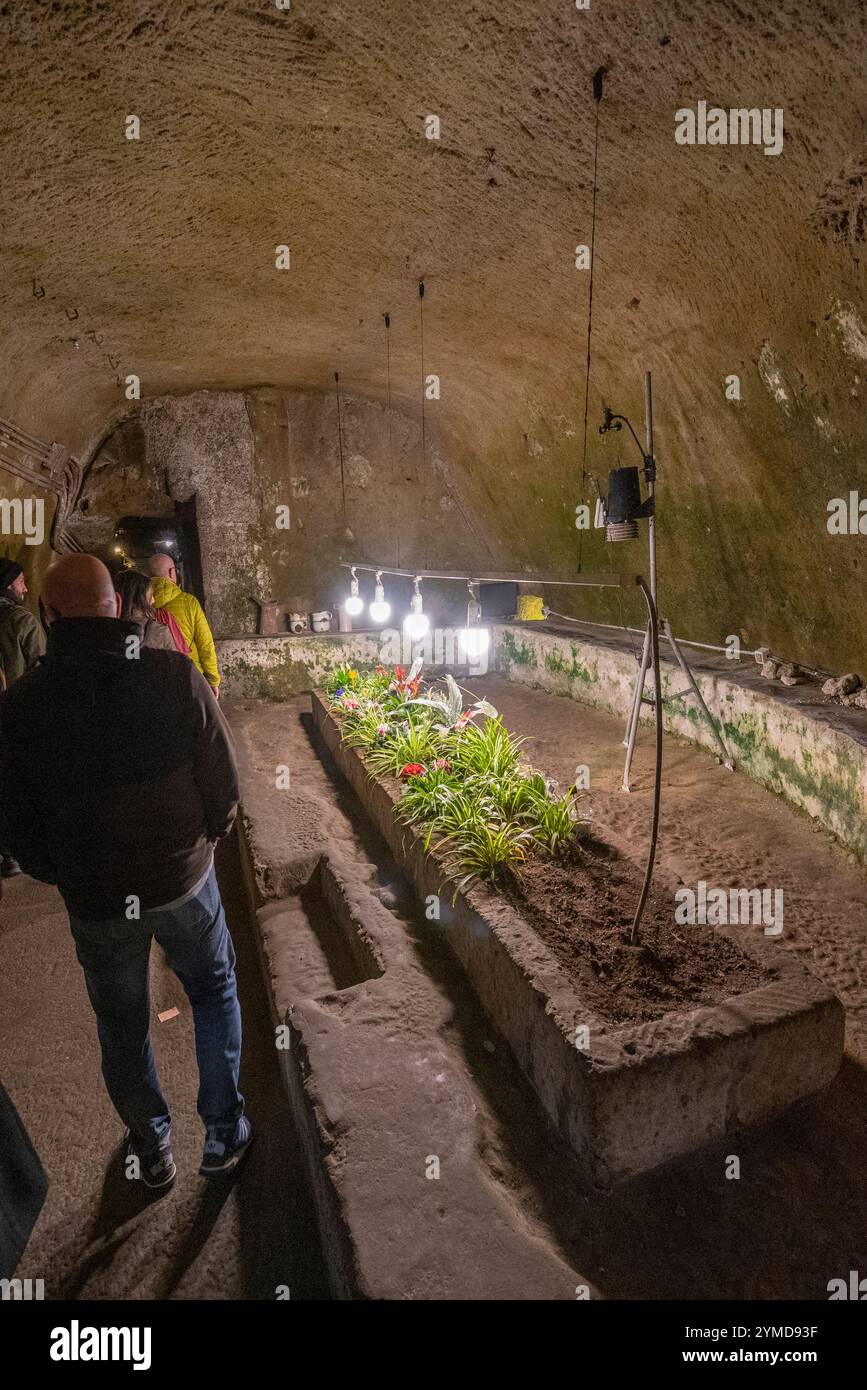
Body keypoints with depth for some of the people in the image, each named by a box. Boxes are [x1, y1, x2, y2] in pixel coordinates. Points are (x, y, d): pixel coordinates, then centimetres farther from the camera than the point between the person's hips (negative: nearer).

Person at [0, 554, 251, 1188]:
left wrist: (62, 875, 14)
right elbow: (224, 777, -13)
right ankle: (224, 1134, 33)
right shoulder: (175, 676, -18)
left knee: (122, 1024, 23)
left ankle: (152, 1151, 42)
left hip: (94, 898, 1)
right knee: (215, 994, 24)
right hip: (184, 877, -1)